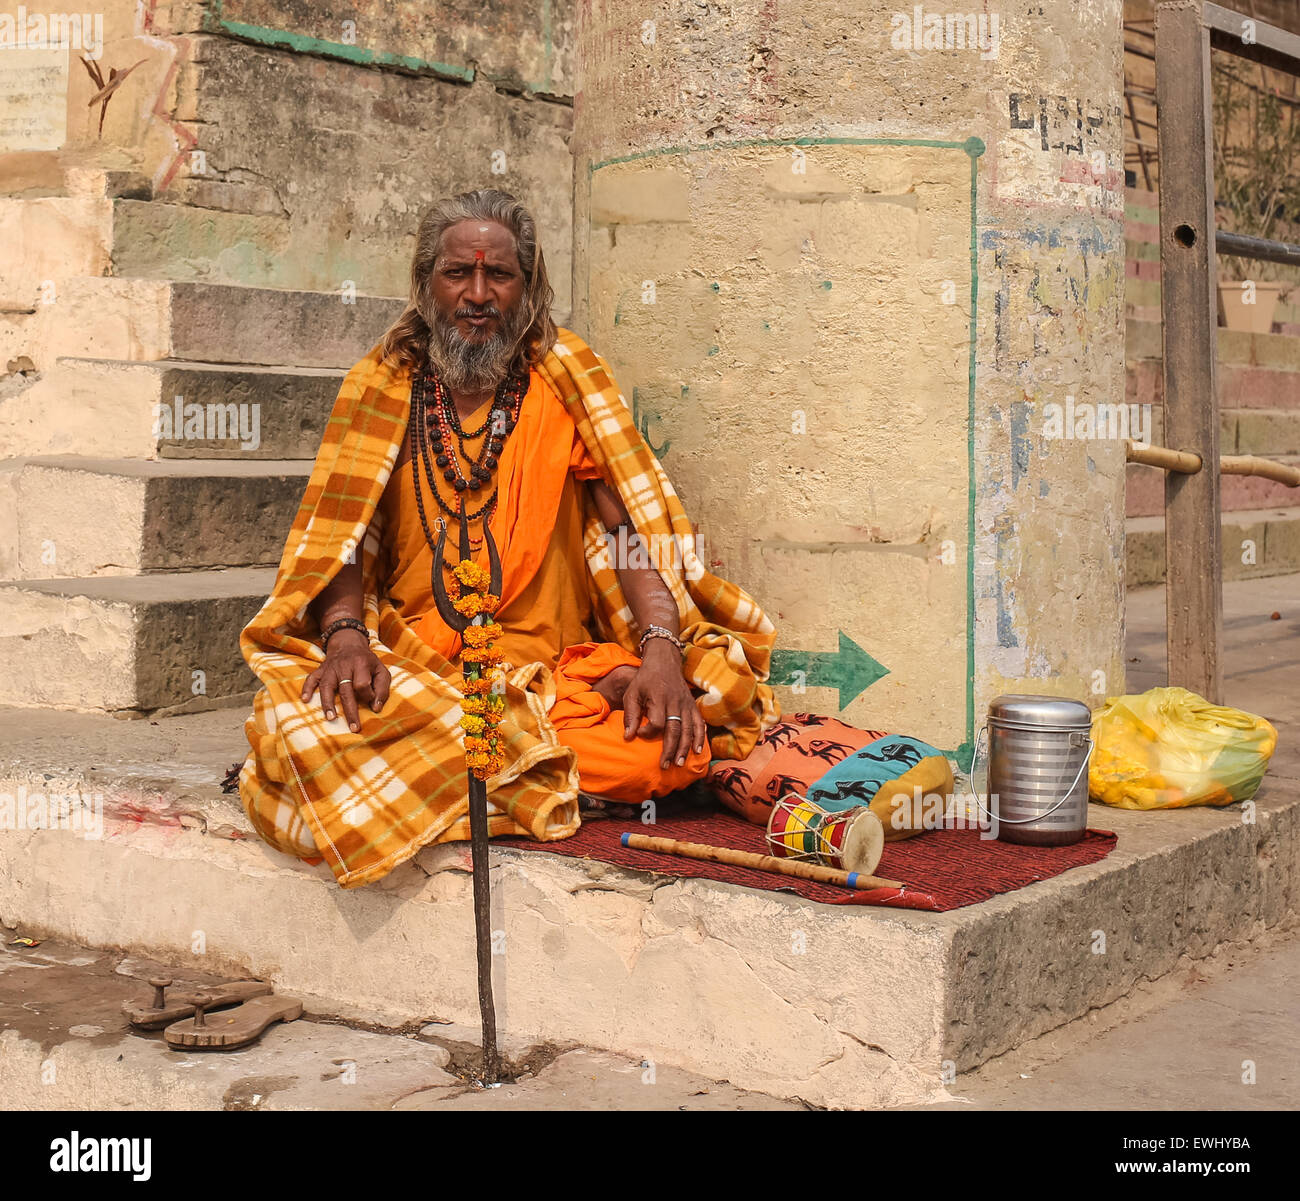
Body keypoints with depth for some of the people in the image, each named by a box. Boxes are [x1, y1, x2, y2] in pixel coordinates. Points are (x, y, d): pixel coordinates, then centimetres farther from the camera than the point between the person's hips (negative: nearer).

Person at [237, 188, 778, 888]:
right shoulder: (380, 387, 8)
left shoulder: (564, 377, 6)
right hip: (409, 665, -1)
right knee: (309, 720, -32)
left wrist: (662, 646, -19)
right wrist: (346, 633, -19)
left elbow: (630, 517, -3)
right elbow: (342, 530, 2)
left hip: (558, 667, 1)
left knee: (668, 747, -27)